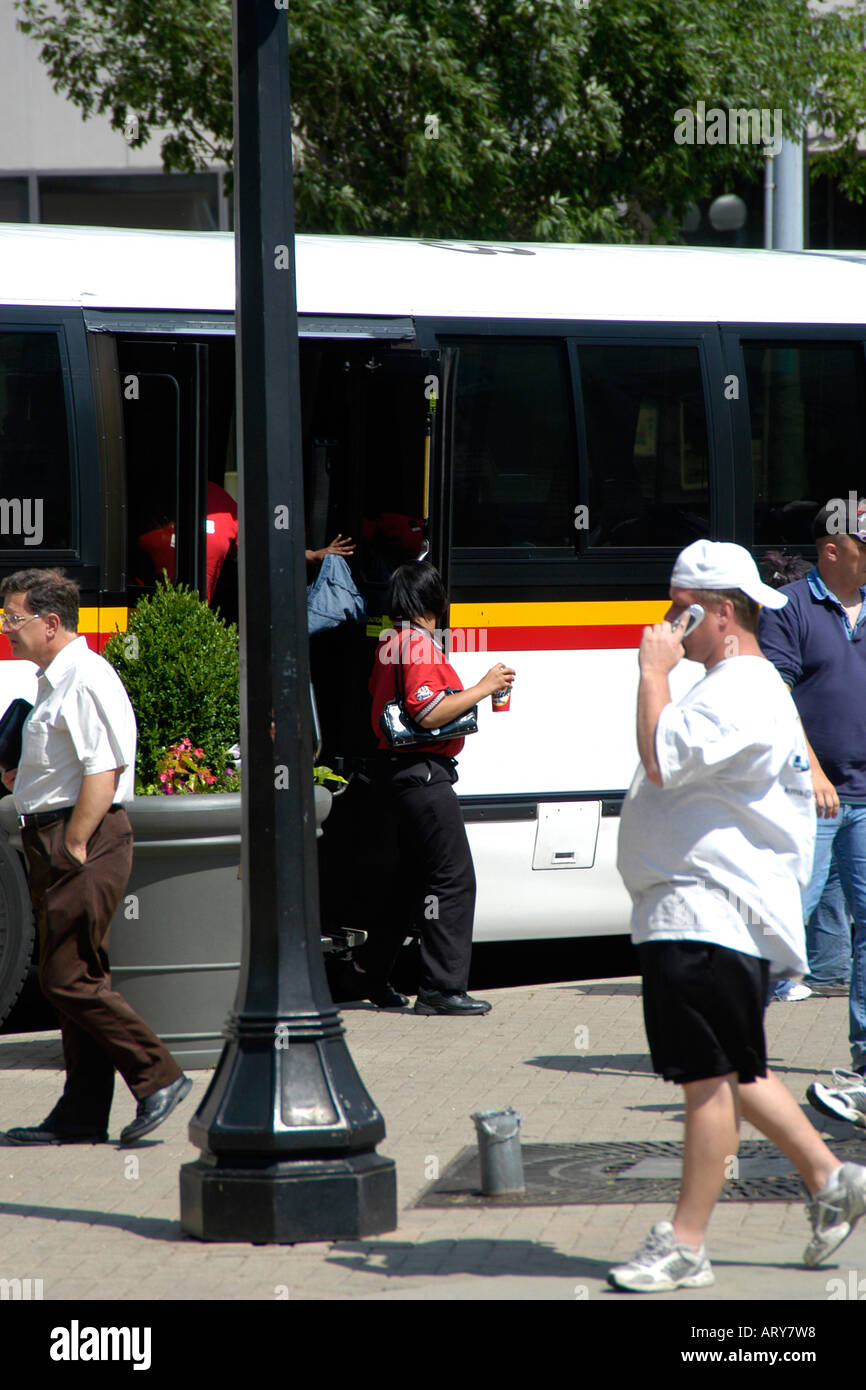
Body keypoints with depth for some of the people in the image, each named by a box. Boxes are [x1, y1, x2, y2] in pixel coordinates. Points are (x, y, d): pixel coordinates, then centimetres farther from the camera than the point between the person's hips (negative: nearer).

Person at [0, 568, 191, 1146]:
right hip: (56, 842, 10)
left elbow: (102, 775, -21)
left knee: (70, 979, -11)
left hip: (85, 842, -10)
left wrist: (73, 850, -21)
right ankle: (82, 1116, 12)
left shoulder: (86, 680, -15)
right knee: (72, 980, 10)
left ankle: (159, 1078, -5)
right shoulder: (54, 680, 18)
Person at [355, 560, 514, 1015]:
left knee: (416, 875, 19)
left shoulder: (391, 642, 13)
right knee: (453, 876, -9)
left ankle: (373, 973, 25)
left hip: (393, 766, 10)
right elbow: (428, 715, -23)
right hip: (423, 771, -10)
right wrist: (484, 688, -17)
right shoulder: (420, 645, -16)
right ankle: (441, 988, -10)